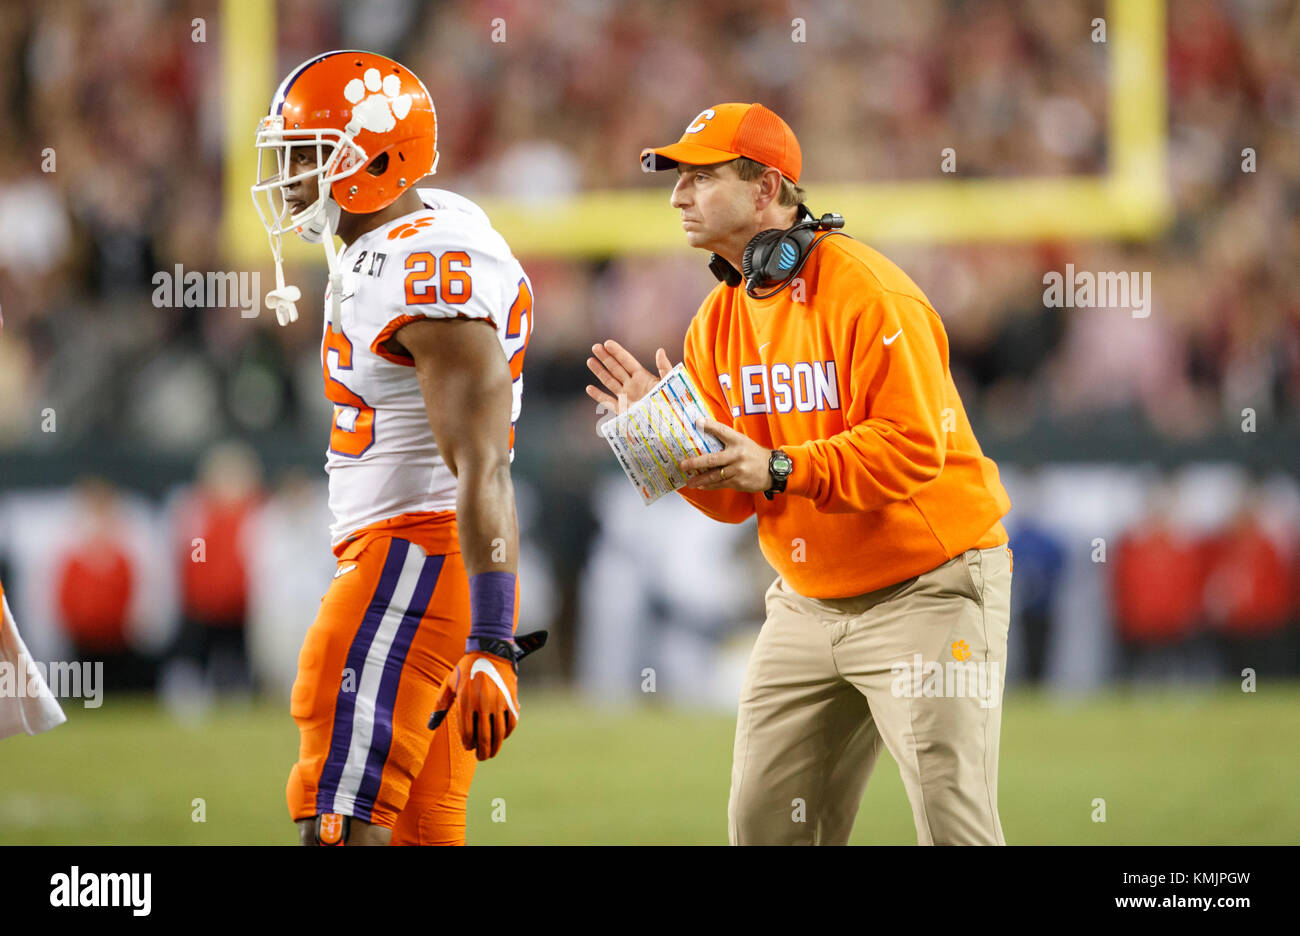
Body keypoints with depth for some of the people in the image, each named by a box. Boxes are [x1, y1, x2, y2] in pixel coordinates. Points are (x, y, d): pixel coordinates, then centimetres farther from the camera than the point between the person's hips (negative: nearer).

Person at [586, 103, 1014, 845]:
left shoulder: (867, 290, -16)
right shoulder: (719, 320, 8)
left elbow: (914, 447, -24)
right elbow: (734, 499, 8)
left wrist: (776, 469, -30)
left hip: (928, 588, -8)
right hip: (807, 604, 8)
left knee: (953, 820, -13)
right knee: (765, 820, 8)